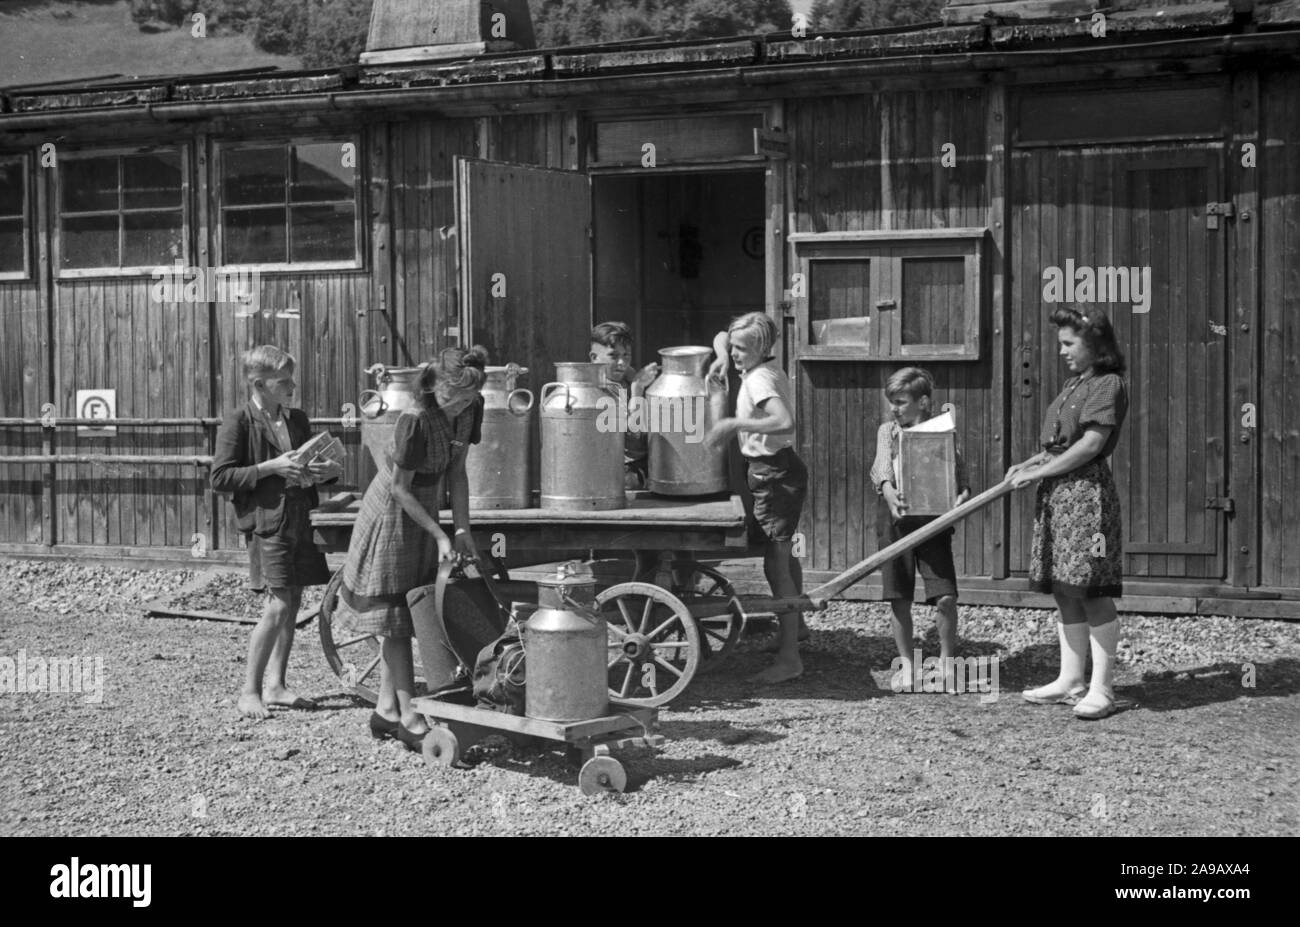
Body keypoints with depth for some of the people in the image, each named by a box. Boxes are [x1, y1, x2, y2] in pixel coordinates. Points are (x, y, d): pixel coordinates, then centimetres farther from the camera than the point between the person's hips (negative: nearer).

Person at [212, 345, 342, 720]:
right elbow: (220, 478, -11)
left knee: (292, 603, 9)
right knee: (278, 605, -11)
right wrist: (271, 468, -18)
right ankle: (249, 691, -1)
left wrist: (329, 471, 2)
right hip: (267, 521, -7)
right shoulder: (238, 423, -7)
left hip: (300, 519, 7)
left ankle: (276, 685, 19)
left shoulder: (297, 419, 14)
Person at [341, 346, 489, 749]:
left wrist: (461, 529, -5)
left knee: (399, 615, 12)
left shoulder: (470, 409, -8)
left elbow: (456, 471, 1)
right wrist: (439, 535, -20)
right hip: (393, 514, -7)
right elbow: (400, 488, -22)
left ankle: (386, 711, 21)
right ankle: (409, 718, 2)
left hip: (423, 510, 7)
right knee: (395, 616, -2)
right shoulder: (415, 420, -29)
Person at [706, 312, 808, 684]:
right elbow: (721, 337, 25)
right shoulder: (768, 368, 9)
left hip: (774, 475, -10)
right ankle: (794, 627, 43)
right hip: (781, 471, 10)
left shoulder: (759, 379, -19)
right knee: (784, 556, 25)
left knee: (776, 565, -12)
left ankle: (789, 658, -13)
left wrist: (734, 424, -32)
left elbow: (784, 422, -36)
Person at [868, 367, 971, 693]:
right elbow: (883, 463, -11)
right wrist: (887, 488, -31)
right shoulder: (888, 431, 6)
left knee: (945, 596, -8)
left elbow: (959, 468, -3)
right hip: (896, 517, 1)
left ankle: (947, 660, 13)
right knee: (900, 599, 5)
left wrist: (963, 493, -25)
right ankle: (906, 664, 20)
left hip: (933, 518, -1)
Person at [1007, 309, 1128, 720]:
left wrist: (1037, 473, -13)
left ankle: (1101, 689, -3)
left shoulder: (1108, 385, -8)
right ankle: (1070, 681, 17)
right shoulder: (1074, 385, 18)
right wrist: (1030, 464, 5)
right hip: (1057, 494, 9)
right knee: (1065, 591, 11)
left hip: (1087, 492, -9)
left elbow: (1090, 445, -16)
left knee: (1092, 590, -7)